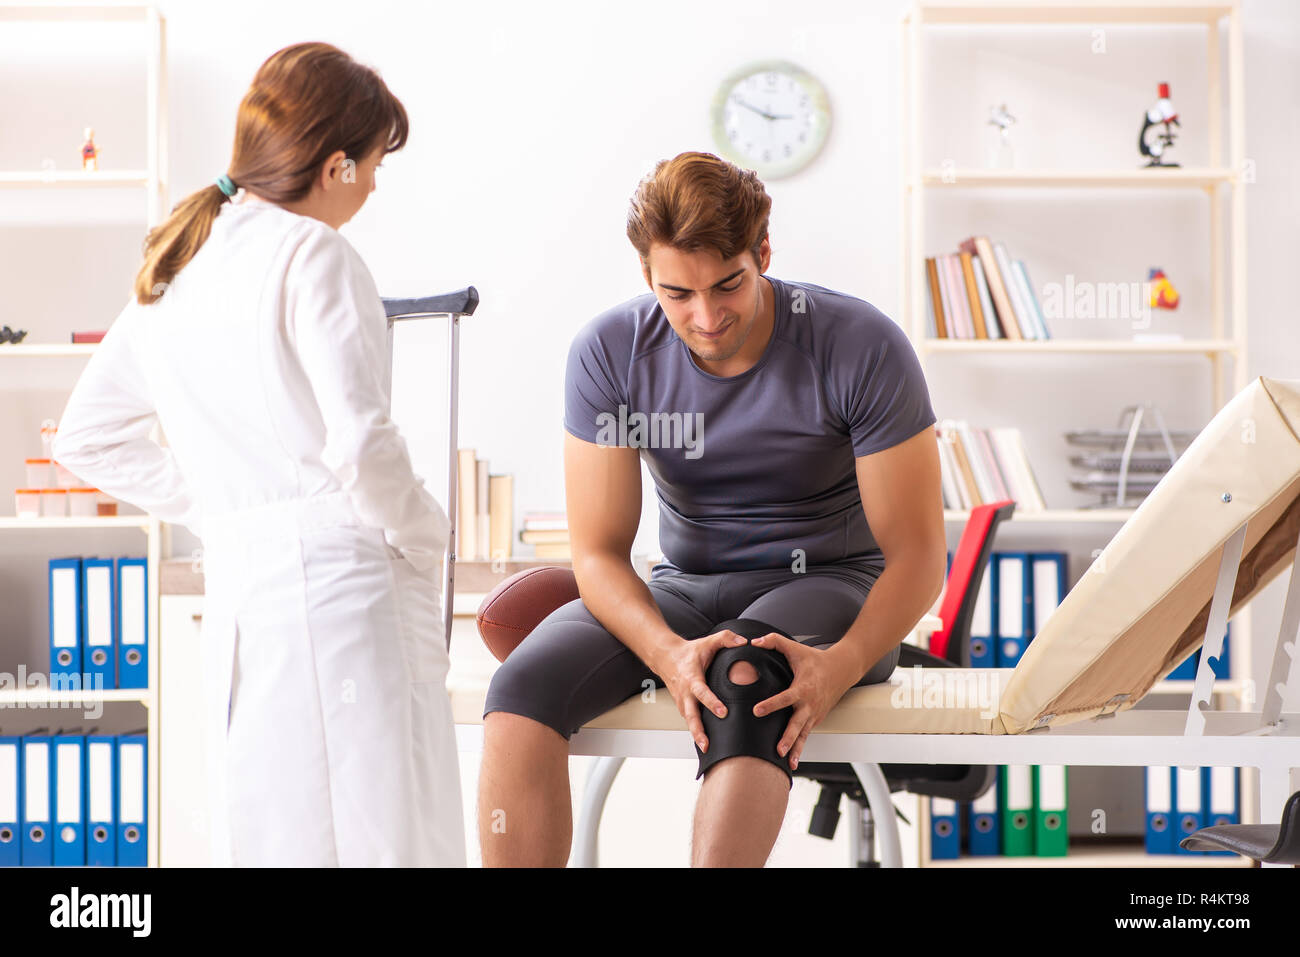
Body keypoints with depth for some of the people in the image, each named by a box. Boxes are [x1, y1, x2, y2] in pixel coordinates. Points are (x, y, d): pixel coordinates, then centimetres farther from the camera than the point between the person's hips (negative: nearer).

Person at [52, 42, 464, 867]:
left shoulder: (170, 271, 16)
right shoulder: (314, 253, -7)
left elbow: (87, 438, 23)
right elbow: (360, 442, -17)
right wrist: (425, 533, 0)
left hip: (236, 579, 8)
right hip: (341, 576, -7)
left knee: (268, 839, 12)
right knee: (380, 836, -4)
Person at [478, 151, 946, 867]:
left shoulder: (861, 347, -16)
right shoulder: (608, 352, -9)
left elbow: (916, 555, -13)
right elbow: (599, 553, -8)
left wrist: (838, 666, -34)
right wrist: (668, 653, -30)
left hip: (829, 582, -3)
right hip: (681, 594, 3)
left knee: (744, 679, -39)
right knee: (522, 687, -25)